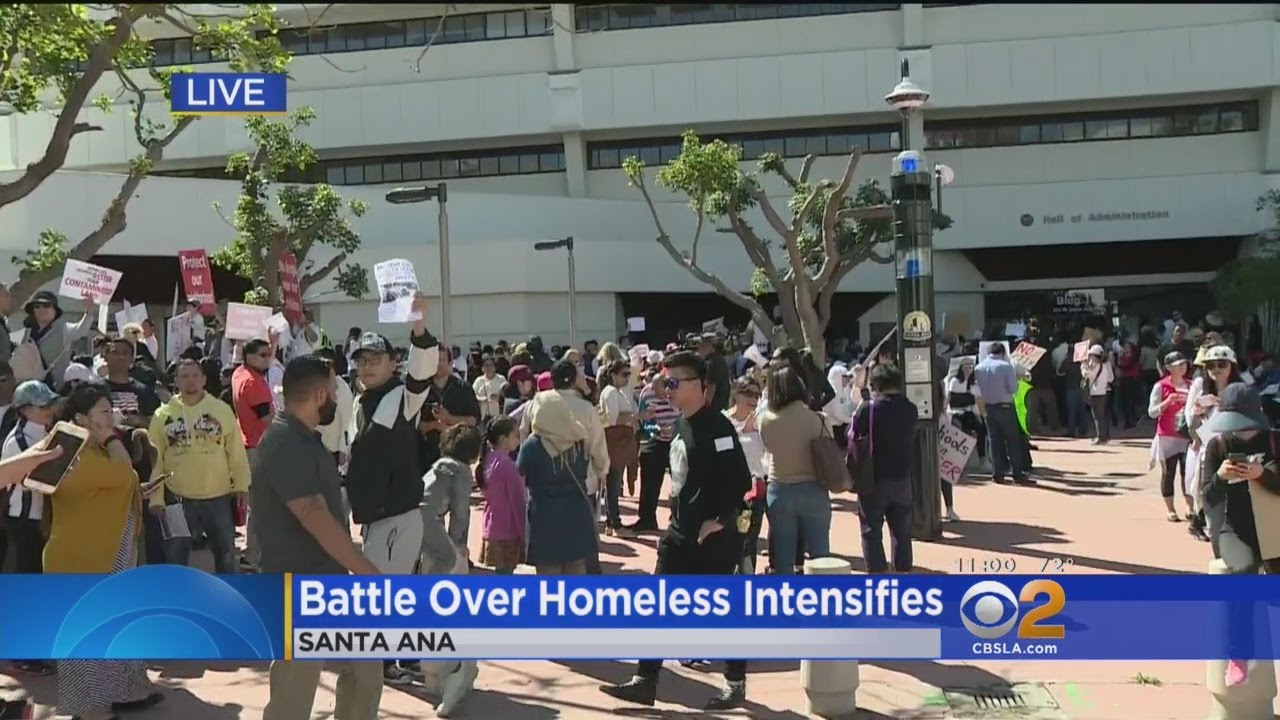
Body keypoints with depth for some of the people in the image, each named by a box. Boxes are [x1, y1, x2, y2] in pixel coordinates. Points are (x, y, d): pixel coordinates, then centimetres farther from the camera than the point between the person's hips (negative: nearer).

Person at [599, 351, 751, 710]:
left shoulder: (716, 426, -17)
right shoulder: (681, 425, 10)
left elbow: (740, 479, -23)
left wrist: (721, 519, -20)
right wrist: (677, 519, 15)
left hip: (713, 536, -9)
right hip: (681, 532, 9)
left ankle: (736, 685, 20)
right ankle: (644, 682, 15)